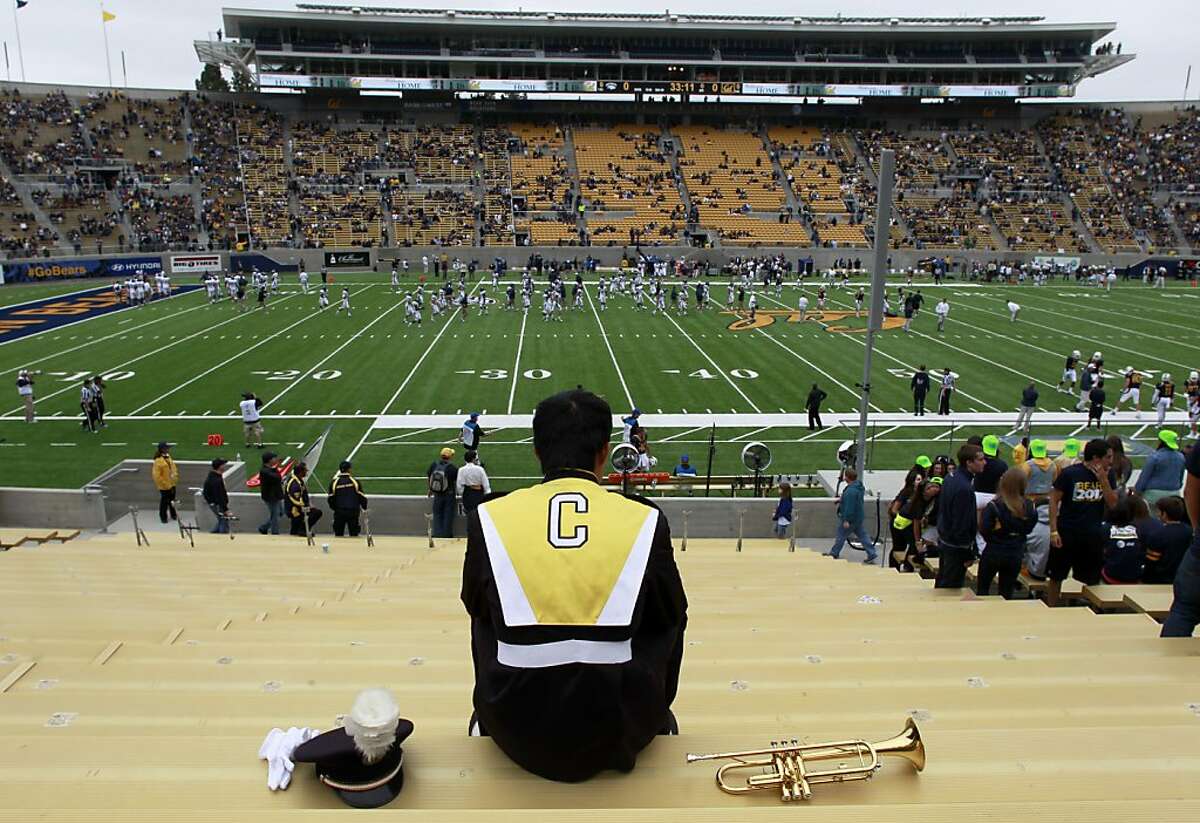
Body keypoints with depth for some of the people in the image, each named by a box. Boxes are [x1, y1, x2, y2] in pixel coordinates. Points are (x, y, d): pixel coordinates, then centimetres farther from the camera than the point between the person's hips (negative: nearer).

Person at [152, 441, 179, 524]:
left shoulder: (169, 458, 6)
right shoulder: (158, 461, -20)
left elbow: (174, 469, 18)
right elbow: (156, 475, -20)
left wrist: (175, 478, 8)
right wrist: (164, 484, -17)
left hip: (172, 484, 8)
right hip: (164, 486, -8)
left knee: (172, 500, 18)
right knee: (164, 501, 3)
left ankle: (173, 514, 32)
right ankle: (163, 517, 16)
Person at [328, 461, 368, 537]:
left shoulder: (334, 482, 0)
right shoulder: (355, 481, -4)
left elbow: (330, 499, 4)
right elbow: (361, 497, -1)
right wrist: (364, 507, 18)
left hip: (339, 512, 1)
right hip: (353, 511, -1)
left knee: (338, 535, 10)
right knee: (354, 534, 6)